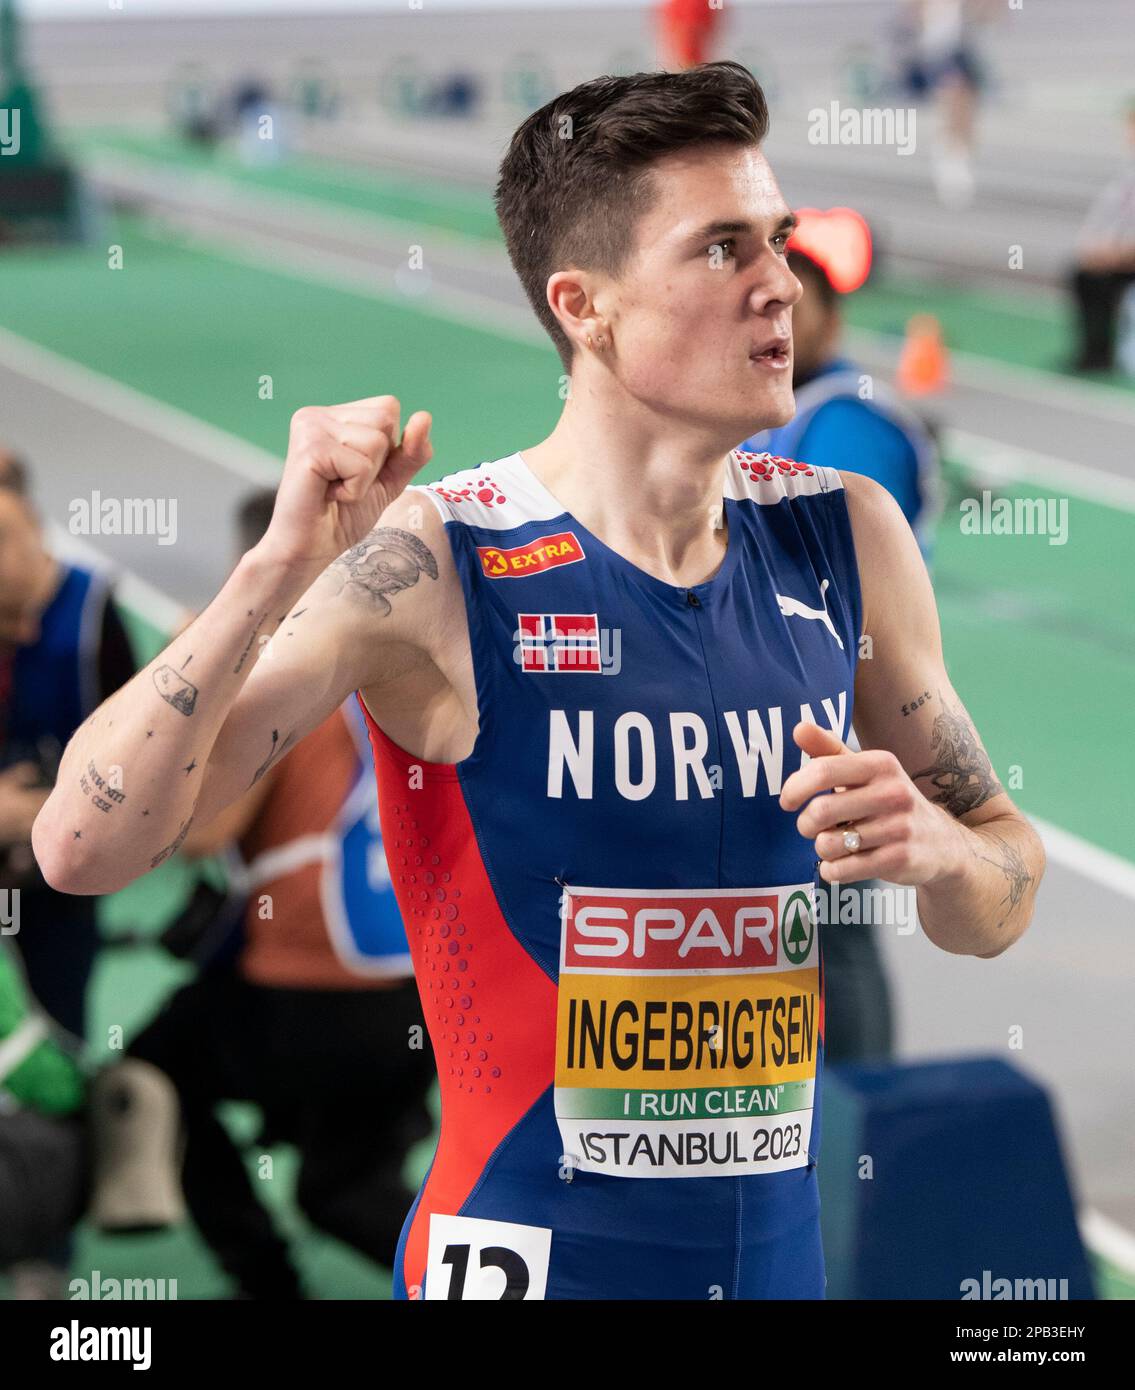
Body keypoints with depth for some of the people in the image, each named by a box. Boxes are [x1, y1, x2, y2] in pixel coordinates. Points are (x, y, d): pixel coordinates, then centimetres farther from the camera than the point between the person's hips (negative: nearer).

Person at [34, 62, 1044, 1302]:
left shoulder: (847, 539, 0)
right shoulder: (429, 569, -15)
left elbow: (1001, 909, 10)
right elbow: (82, 849, -21)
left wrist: (931, 849, -12)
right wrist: (280, 568, -30)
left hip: (782, 1252, 5)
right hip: (529, 1255, -5)